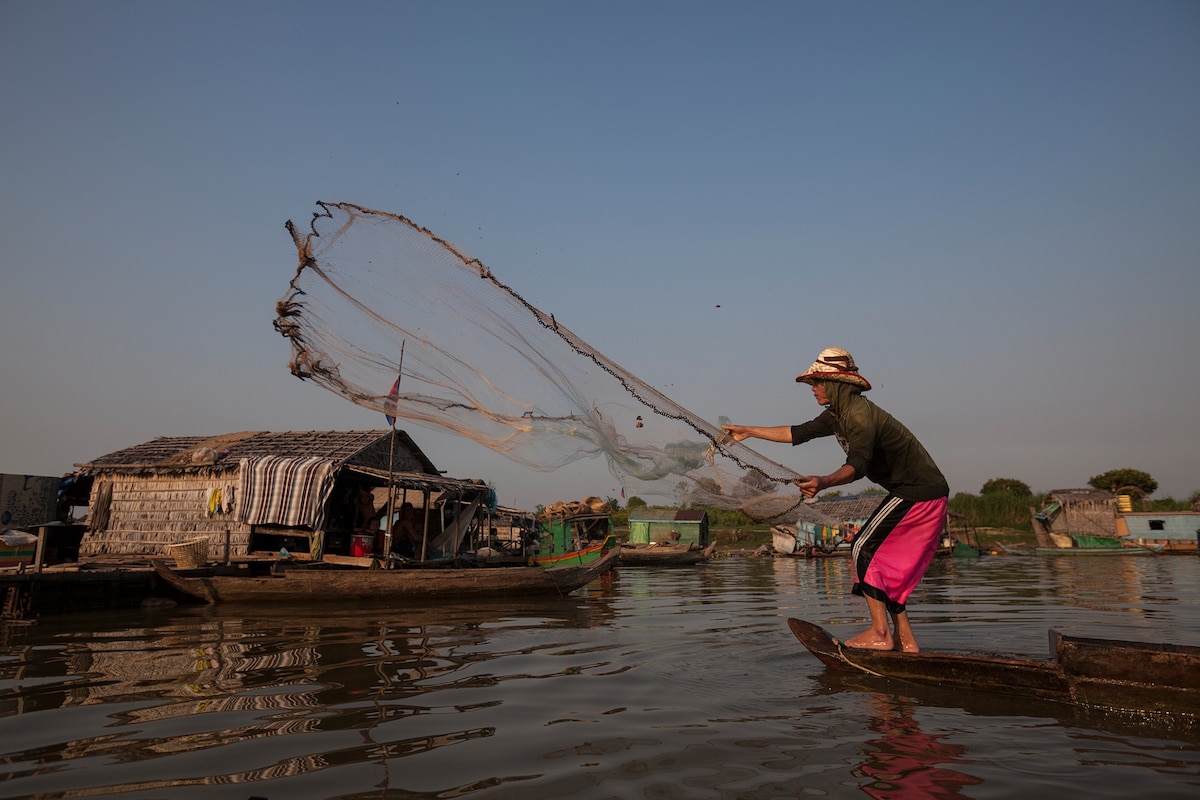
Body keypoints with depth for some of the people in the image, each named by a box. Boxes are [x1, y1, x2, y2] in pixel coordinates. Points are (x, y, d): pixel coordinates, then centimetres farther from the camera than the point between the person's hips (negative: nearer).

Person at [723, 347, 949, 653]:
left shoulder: (860, 414, -23)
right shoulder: (838, 414, 8)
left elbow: (857, 465, -38)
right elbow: (798, 433, 15)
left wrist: (824, 482, -56)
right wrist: (749, 431, 18)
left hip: (919, 494, -10)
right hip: (915, 490, 10)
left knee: (864, 548, -11)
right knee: (883, 564, 10)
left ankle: (880, 634, -8)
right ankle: (905, 641, 15)